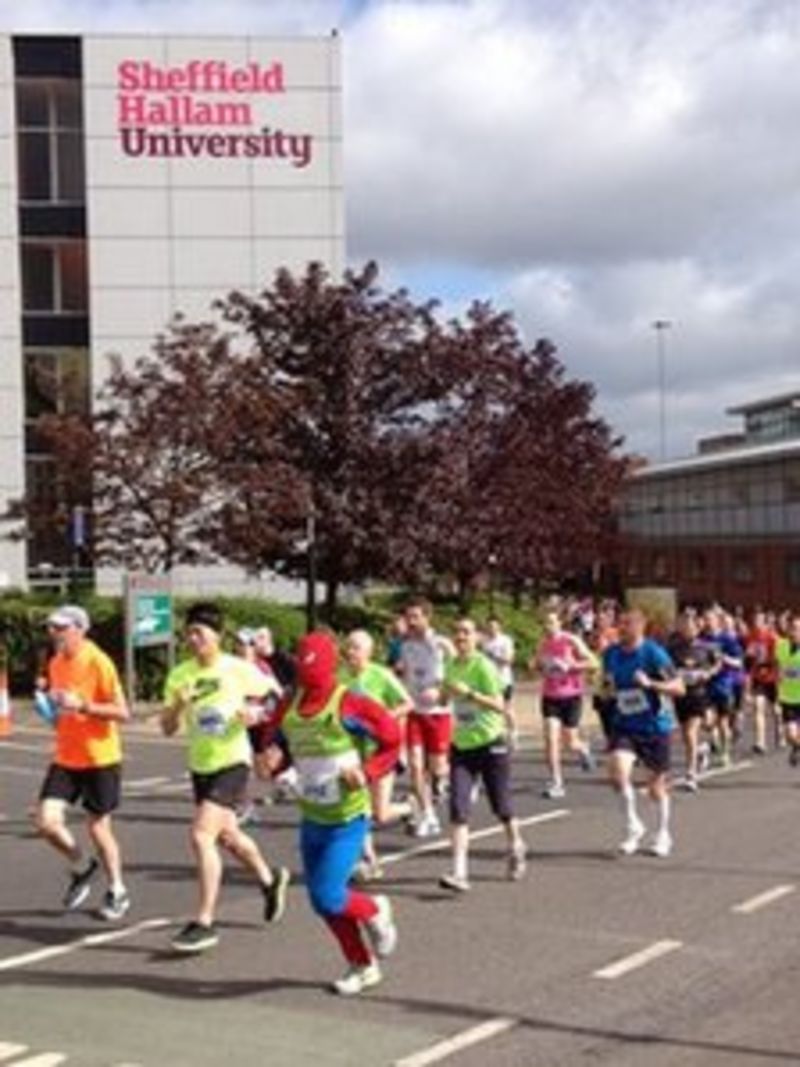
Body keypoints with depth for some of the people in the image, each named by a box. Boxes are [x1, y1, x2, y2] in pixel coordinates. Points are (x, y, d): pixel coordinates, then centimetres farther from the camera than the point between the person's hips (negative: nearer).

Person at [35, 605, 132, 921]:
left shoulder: (97, 662, -15)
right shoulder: (55, 662, 6)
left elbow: (123, 712, -17)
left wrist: (82, 705, -26)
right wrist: (47, 697, 3)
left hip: (100, 759, -5)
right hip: (65, 759, 6)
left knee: (98, 826, 5)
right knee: (47, 821, -7)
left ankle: (117, 891, 27)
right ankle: (82, 868, 21)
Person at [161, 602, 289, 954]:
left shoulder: (239, 669, -11)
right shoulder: (179, 675, 0)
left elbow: (275, 696, 2)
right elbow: (167, 728, 1)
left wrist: (256, 712, -18)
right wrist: (177, 705, -19)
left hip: (232, 762, -6)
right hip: (200, 765, 6)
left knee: (201, 835, -18)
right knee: (227, 836, 21)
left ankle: (204, 923, -10)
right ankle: (270, 880, 48)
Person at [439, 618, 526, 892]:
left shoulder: (483, 666, -14)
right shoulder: (451, 666, 4)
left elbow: (499, 705, -21)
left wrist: (469, 693, -30)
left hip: (491, 744, -4)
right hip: (461, 746, 5)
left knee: (501, 806, 9)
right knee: (458, 808, -10)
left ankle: (516, 849, 38)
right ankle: (459, 872, -14)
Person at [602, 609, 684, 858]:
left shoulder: (653, 653, -14)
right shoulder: (611, 654, 2)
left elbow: (679, 688, -15)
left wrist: (650, 683, -29)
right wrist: (609, 691, -4)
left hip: (654, 726, -3)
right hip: (624, 725, 3)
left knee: (657, 783, 8)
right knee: (618, 770, -20)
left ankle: (662, 835, 30)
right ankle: (633, 827, -1)